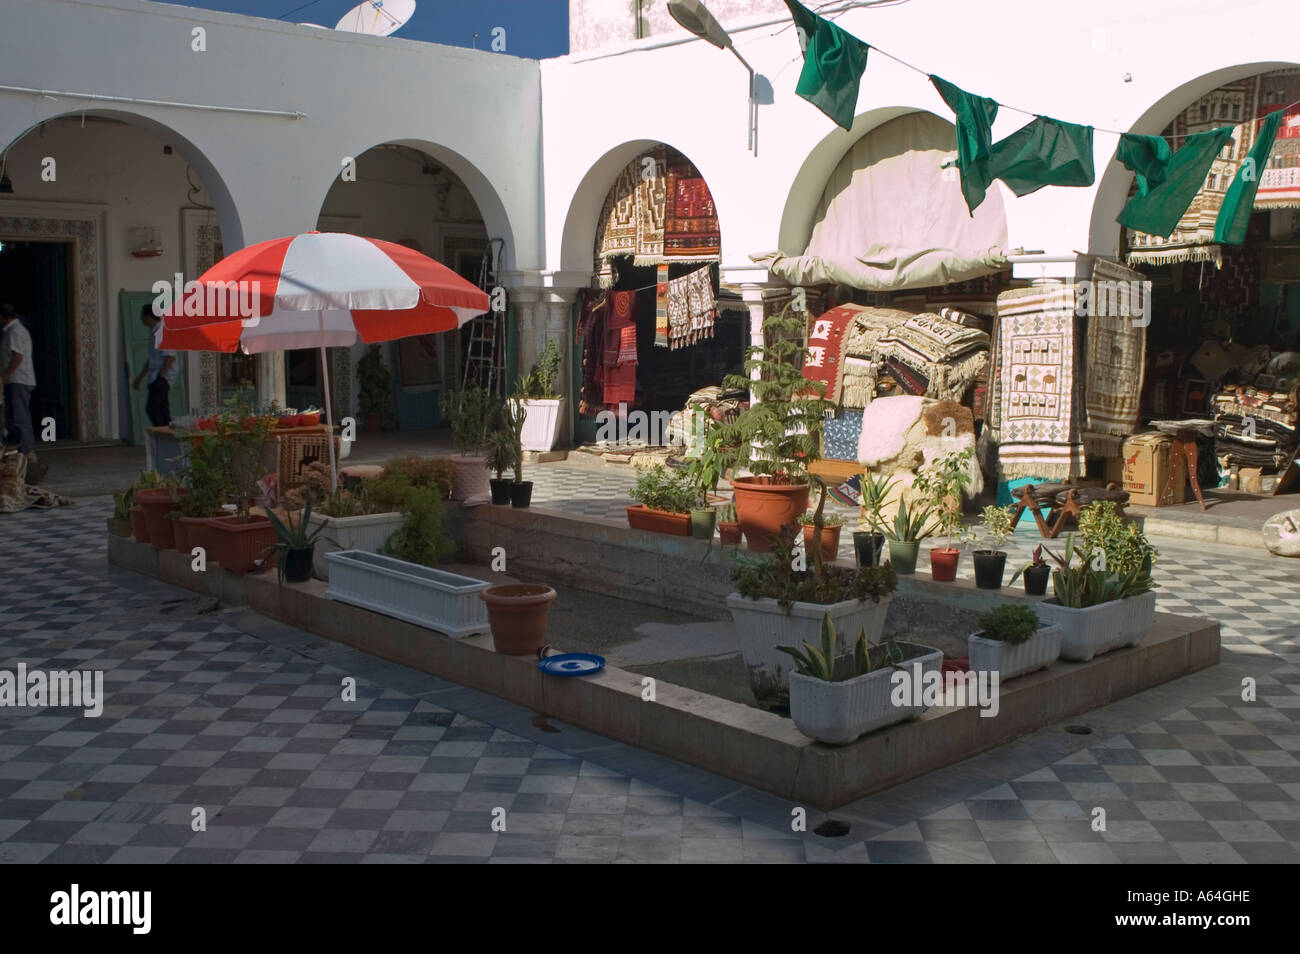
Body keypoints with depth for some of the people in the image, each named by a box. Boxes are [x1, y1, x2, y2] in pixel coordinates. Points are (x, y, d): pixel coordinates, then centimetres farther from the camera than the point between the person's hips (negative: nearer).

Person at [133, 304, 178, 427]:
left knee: (151, 408, -16)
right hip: (156, 378, 9)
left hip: (163, 377, -9)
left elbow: (170, 357, -18)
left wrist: (160, 377, -20)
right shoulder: (154, 332, 18)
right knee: (163, 412, 8)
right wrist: (139, 378, 28)